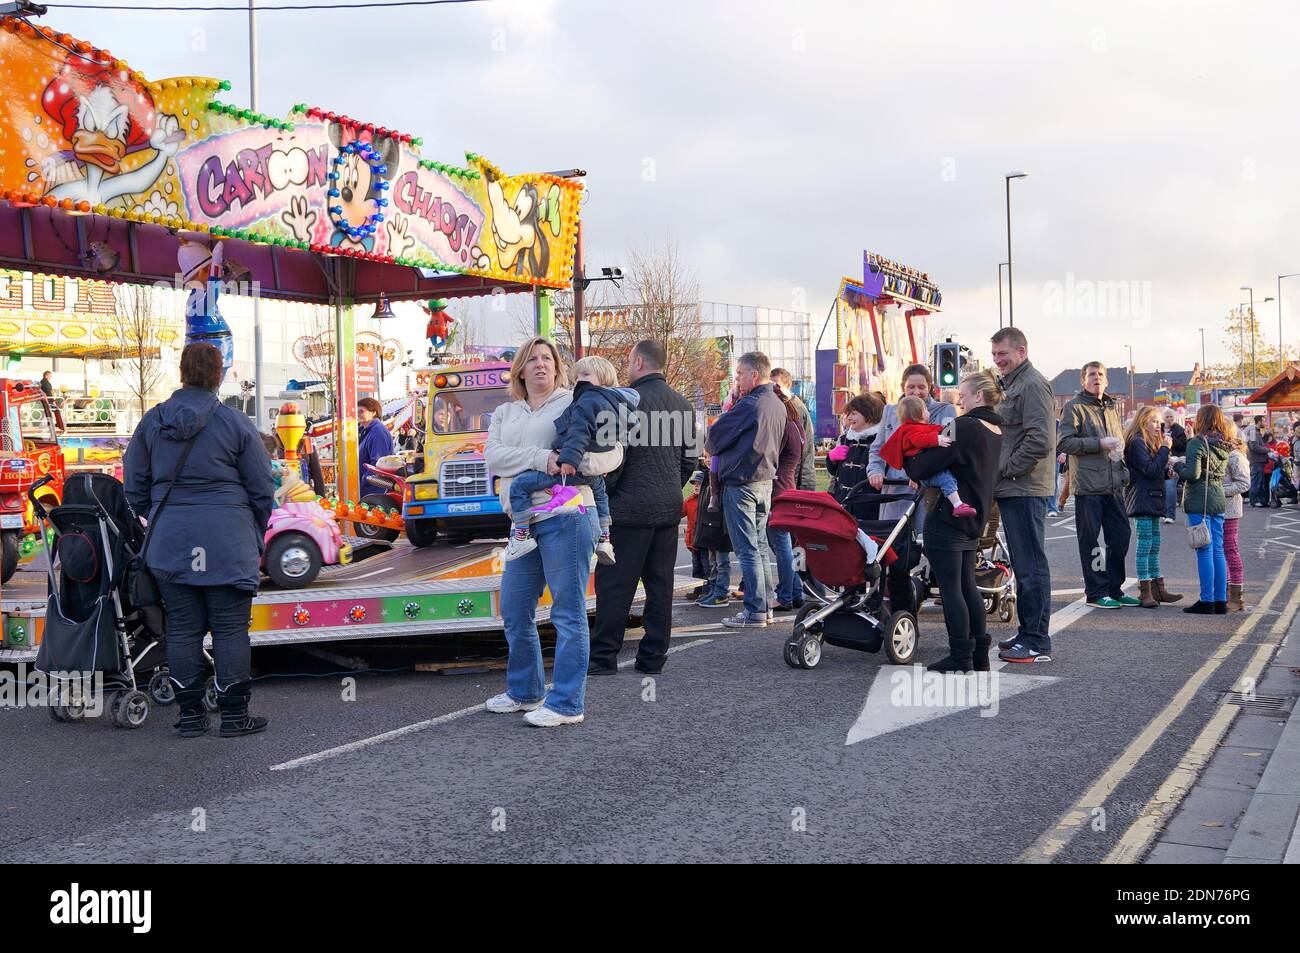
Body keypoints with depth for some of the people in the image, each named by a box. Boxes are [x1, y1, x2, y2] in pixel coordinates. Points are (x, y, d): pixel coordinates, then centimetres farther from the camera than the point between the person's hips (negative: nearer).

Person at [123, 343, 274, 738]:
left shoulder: (151, 422, 6)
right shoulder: (236, 423, -4)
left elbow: (134, 489, 11)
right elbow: (261, 488, 1)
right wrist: (254, 534, 16)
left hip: (169, 542, 3)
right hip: (226, 541, -3)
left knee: (182, 628, 8)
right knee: (230, 628, 3)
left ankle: (190, 715, 14)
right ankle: (234, 715, 7)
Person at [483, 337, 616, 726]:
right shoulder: (505, 413, 17)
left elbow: (612, 450, -2)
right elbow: (493, 456, 0)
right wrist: (541, 458, -16)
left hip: (566, 518, -6)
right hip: (524, 522, 7)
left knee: (568, 613, -3)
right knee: (514, 610, 13)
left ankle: (567, 704, 2)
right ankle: (525, 691, 29)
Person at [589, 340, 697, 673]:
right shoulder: (682, 404, 9)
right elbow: (690, 458, 14)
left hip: (631, 507, -7)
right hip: (669, 508, 7)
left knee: (614, 584, 0)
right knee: (660, 585, 10)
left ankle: (603, 657, 4)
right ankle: (652, 657, 14)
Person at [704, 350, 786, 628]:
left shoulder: (749, 405, -17)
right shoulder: (778, 405, 11)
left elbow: (715, 437, -12)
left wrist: (710, 449, 9)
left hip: (741, 483, -9)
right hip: (766, 481, 9)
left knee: (747, 550, -5)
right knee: (758, 546, 14)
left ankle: (754, 611, -3)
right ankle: (764, 606, 17)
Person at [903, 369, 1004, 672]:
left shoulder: (964, 427, -17)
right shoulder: (996, 431, 12)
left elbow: (922, 469, -18)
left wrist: (907, 461, 2)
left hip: (948, 519, -9)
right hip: (973, 520, 9)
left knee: (950, 587, -3)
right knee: (967, 585, 16)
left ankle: (960, 658, 0)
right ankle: (980, 655, 20)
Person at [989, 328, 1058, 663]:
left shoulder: (1032, 386, -11)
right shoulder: (1010, 385, 20)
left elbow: (1040, 442, -21)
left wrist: (1006, 469, -13)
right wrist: (1002, 474, 14)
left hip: (1025, 489, -10)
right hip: (1012, 489, 10)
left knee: (1031, 566, -7)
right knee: (1023, 565, 14)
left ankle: (1037, 642, -4)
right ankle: (1027, 633, 21)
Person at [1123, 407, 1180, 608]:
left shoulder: (1151, 443, 19)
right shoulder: (1136, 443, -12)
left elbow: (1162, 472, 20)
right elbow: (1150, 469, -20)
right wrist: (1165, 449, -14)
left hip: (1152, 500, 10)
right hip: (1142, 500, -10)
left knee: (1154, 545, 11)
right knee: (1145, 545, -8)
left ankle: (1158, 590, 15)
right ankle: (1145, 592, -5)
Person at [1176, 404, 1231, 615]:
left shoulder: (1197, 443, -12)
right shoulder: (1223, 446, 10)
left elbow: (1193, 474, -19)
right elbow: (1222, 473, 14)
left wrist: (1178, 466, 1)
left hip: (1199, 500, -7)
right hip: (1218, 499, 7)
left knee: (1204, 552, -5)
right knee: (1218, 551, 9)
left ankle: (1207, 601, -3)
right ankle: (1220, 601, 12)